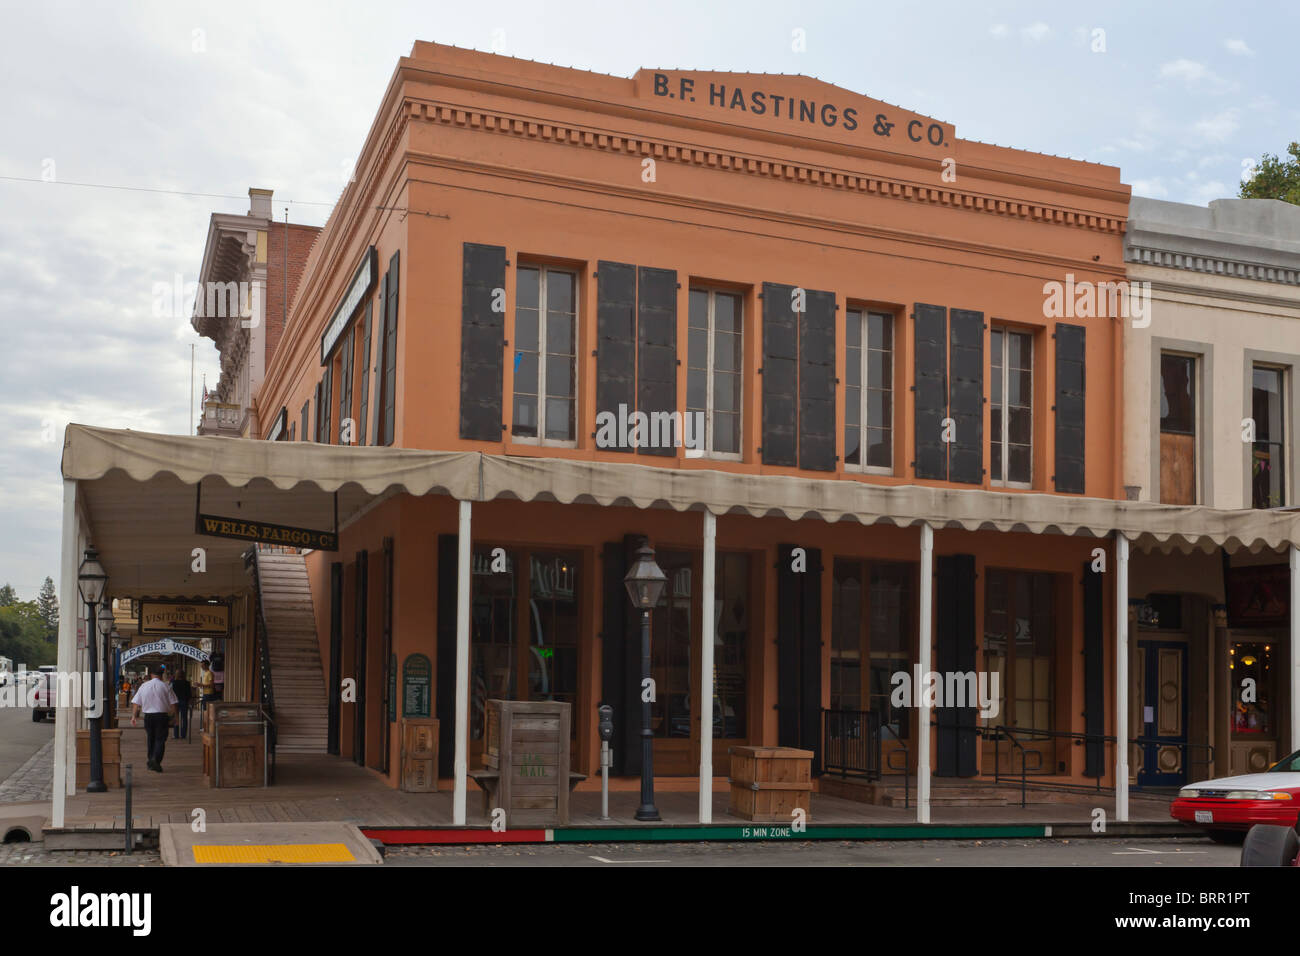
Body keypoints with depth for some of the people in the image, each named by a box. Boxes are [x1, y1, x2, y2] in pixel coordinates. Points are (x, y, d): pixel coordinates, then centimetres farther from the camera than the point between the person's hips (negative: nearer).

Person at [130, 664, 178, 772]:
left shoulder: (144, 686, 4)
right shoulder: (165, 686, -3)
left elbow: (136, 703, 3)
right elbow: (173, 703, -2)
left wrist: (133, 716, 9)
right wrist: (173, 715, 10)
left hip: (148, 716, 3)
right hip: (162, 715, -3)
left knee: (150, 738, 17)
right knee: (160, 739, -2)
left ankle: (151, 760, 24)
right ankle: (156, 760, -20)